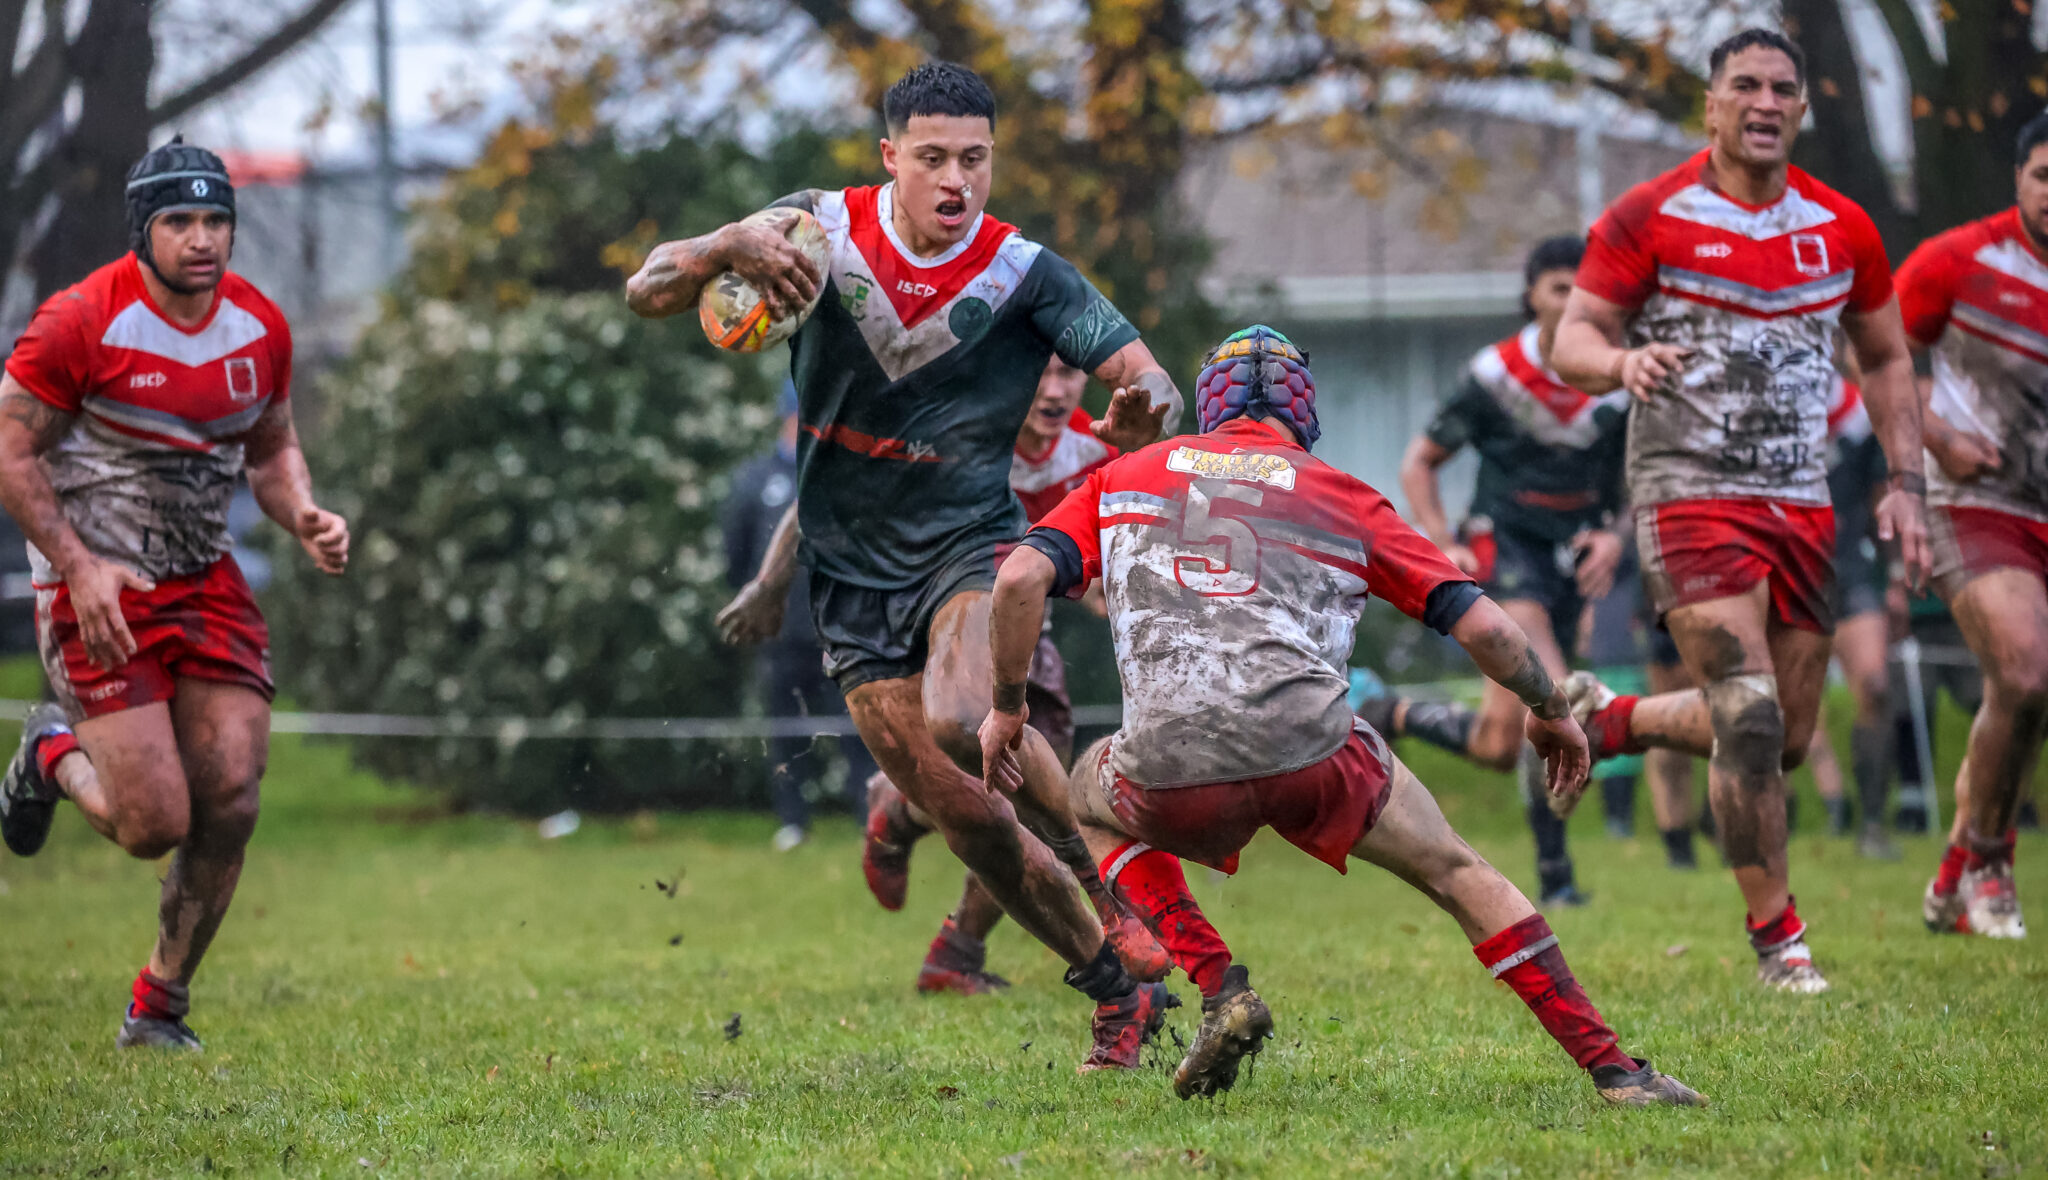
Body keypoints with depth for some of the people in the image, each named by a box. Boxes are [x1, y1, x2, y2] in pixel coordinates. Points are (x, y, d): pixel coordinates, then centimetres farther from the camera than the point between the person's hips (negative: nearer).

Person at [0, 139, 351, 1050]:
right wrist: (79, 566, -19)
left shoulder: (259, 328, 4)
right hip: (100, 592, -5)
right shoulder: (79, 323, -14)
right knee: (154, 825, -11)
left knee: (230, 806, -5)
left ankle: (160, 1010, 14)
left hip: (207, 587, 5)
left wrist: (306, 518, -2)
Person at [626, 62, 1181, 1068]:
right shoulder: (820, 232, -3)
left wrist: (1142, 410, -38)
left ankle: (1113, 884, -12)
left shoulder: (1027, 276, -7)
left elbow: (1147, 381, -12)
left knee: (961, 721, -34)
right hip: (853, 576, 3)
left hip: (971, 547, -3)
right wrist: (727, 247, -28)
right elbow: (647, 293, -6)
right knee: (967, 816, -4)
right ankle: (1116, 995, 12)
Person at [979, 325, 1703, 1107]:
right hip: (1309, 751, 0)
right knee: (1456, 873, 20)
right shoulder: (1344, 499, 20)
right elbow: (1482, 626, 14)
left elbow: (1020, 578, 7)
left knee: (1093, 794, 35)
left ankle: (1218, 990, 16)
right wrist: (1550, 712, 31)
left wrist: (1006, 706, 20)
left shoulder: (1127, 476, 22)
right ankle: (1611, 1067, 10)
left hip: (1170, 775, 1)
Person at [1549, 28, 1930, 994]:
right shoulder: (1646, 218, -4)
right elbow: (1572, 342, -4)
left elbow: (1886, 360, 19)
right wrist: (1622, 361, -27)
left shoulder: (1842, 229, 8)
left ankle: (1613, 719, 32)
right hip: (1688, 490, -5)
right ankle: (1776, 936, -5)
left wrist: (1905, 484, 9)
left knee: (1786, 739, 6)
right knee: (1751, 716, -16)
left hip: (1799, 503, 5)